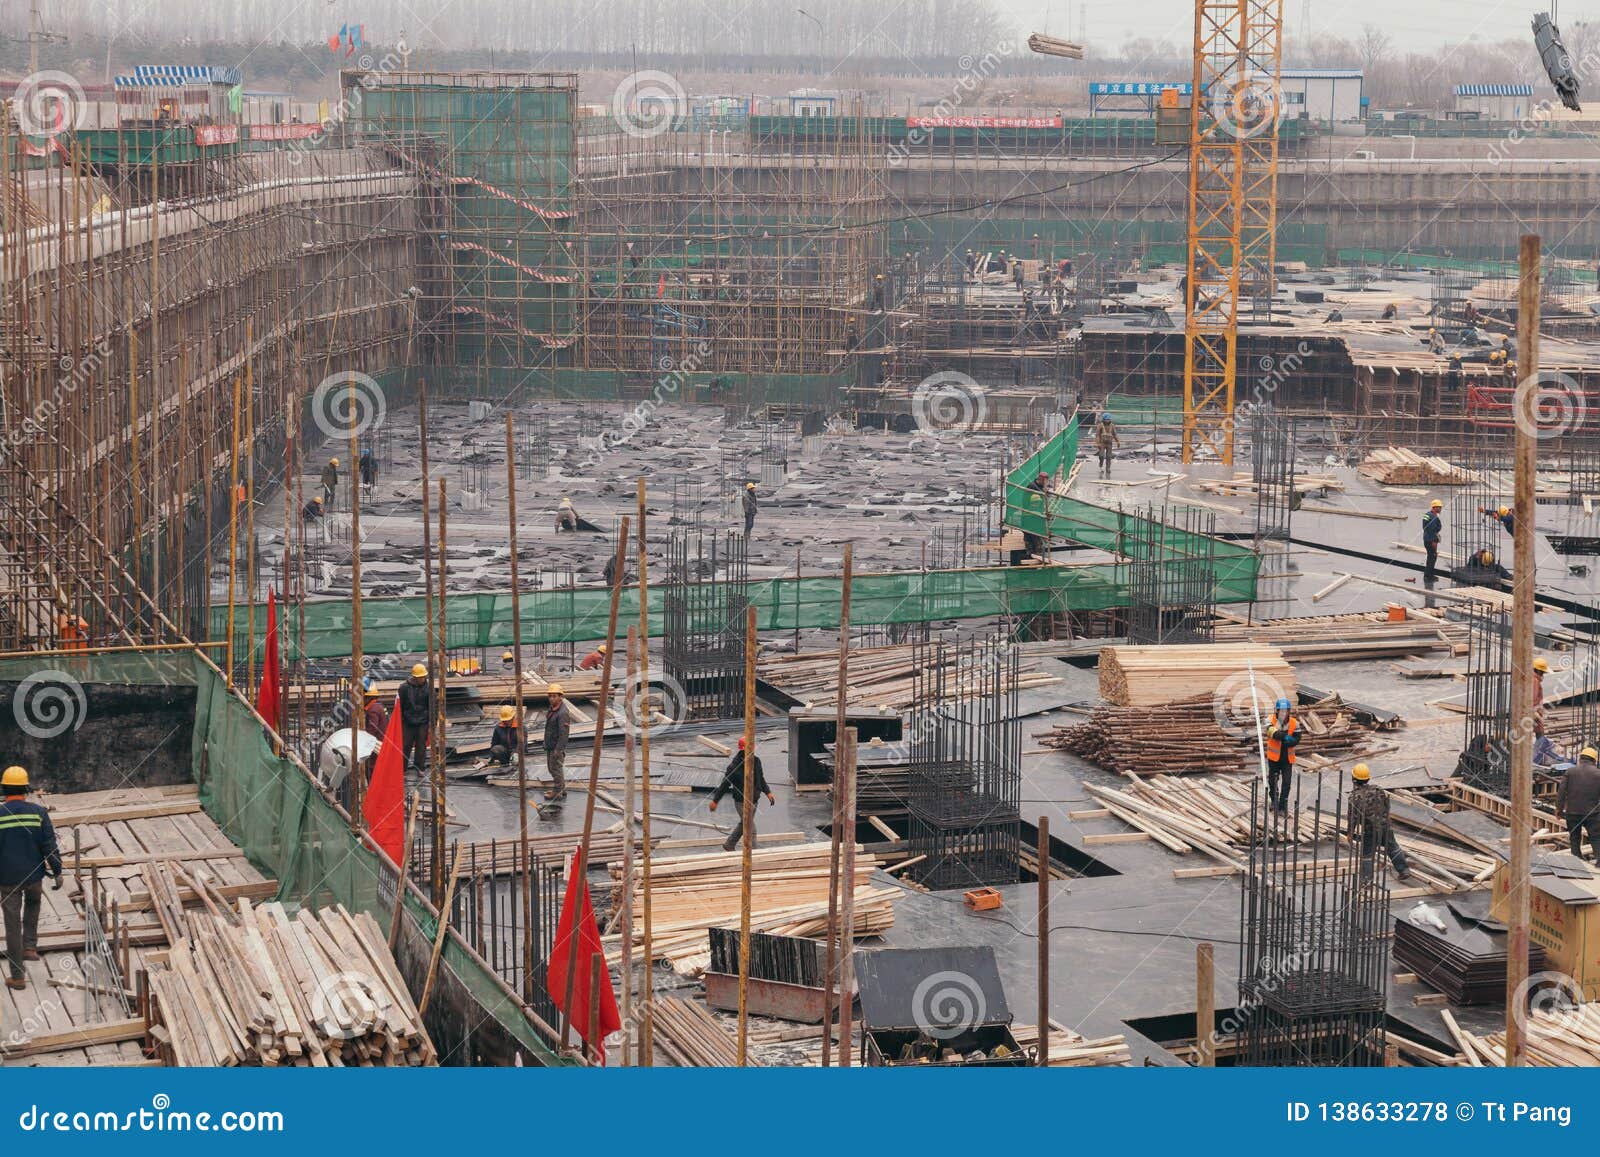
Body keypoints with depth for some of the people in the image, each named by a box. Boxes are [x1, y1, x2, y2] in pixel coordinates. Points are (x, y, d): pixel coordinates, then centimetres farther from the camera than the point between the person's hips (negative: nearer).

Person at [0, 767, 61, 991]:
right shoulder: (38, 813, -8)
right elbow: (50, 845, -6)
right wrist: (57, 871, 4)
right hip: (34, 874, 1)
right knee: (33, 904, 34)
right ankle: (30, 946, 25)